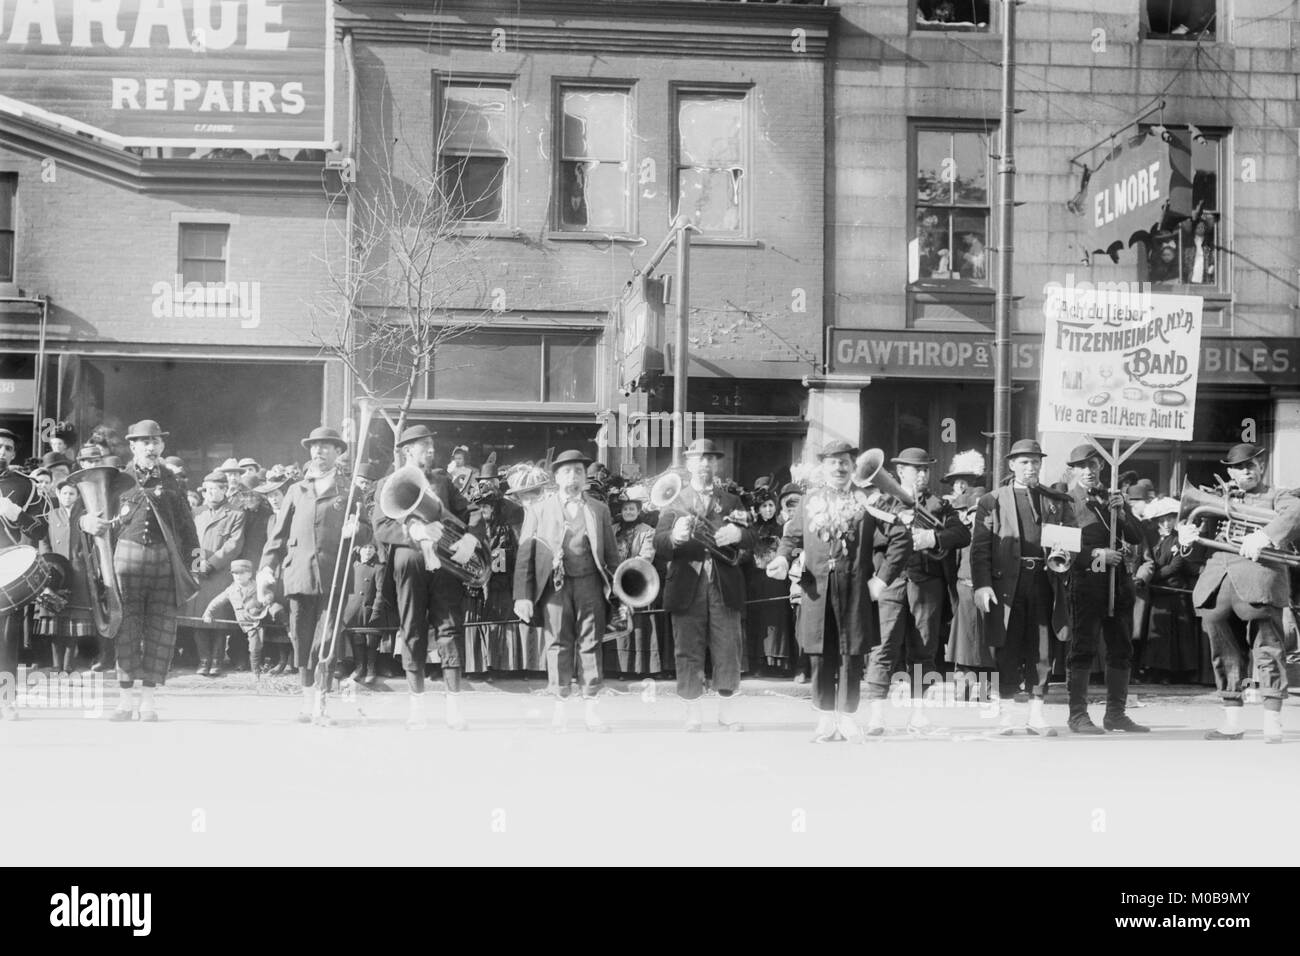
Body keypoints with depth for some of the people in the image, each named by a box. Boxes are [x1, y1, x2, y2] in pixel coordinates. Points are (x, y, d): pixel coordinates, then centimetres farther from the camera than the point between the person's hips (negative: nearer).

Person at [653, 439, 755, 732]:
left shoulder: (731, 503, 15)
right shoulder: (674, 502, 9)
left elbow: (750, 541, 6)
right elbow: (659, 544, -3)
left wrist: (738, 535, -17)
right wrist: (675, 537, -26)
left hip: (724, 586, 1)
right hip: (686, 585, -1)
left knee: (728, 648, 1)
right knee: (688, 651, 0)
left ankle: (726, 709, 12)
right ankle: (693, 712, 8)